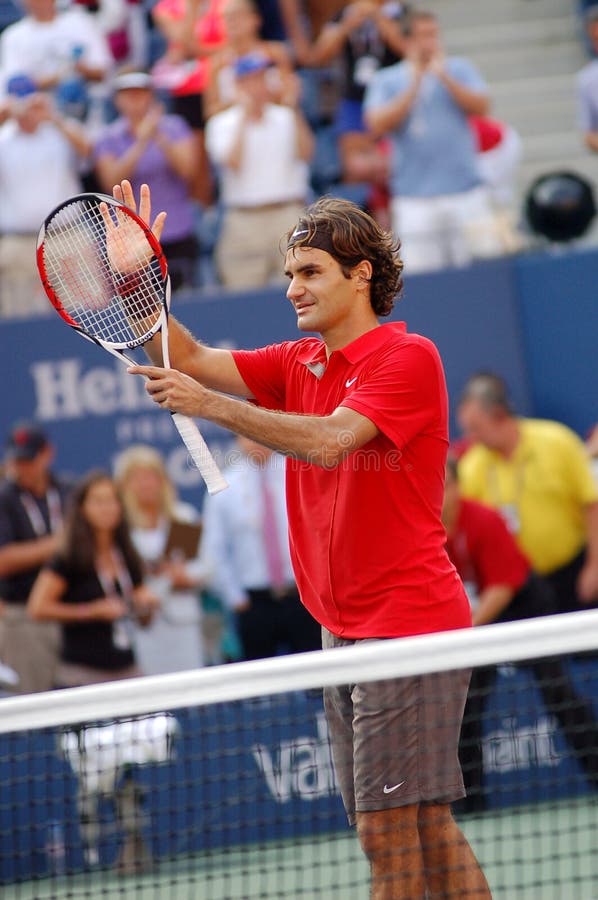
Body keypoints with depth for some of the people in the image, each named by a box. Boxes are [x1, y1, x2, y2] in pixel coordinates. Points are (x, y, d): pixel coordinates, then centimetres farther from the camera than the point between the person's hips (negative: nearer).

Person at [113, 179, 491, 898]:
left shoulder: (408, 358, -9)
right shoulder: (299, 364, 14)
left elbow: (327, 442, -21)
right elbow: (196, 362, 8)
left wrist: (208, 404, -22)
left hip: (410, 622, -8)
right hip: (343, 634, 8)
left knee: (388, 830, -12)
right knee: (423, 830, 8)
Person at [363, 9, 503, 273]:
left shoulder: (459, 69, 12)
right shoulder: (385, 80, 9)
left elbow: (481, 107, -1)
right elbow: (378, 125, -5)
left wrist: (446, 79, -10)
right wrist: (414, 86, -7)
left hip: (466, 191, 1)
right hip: (415, 199, -1)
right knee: (420, 275, -6)